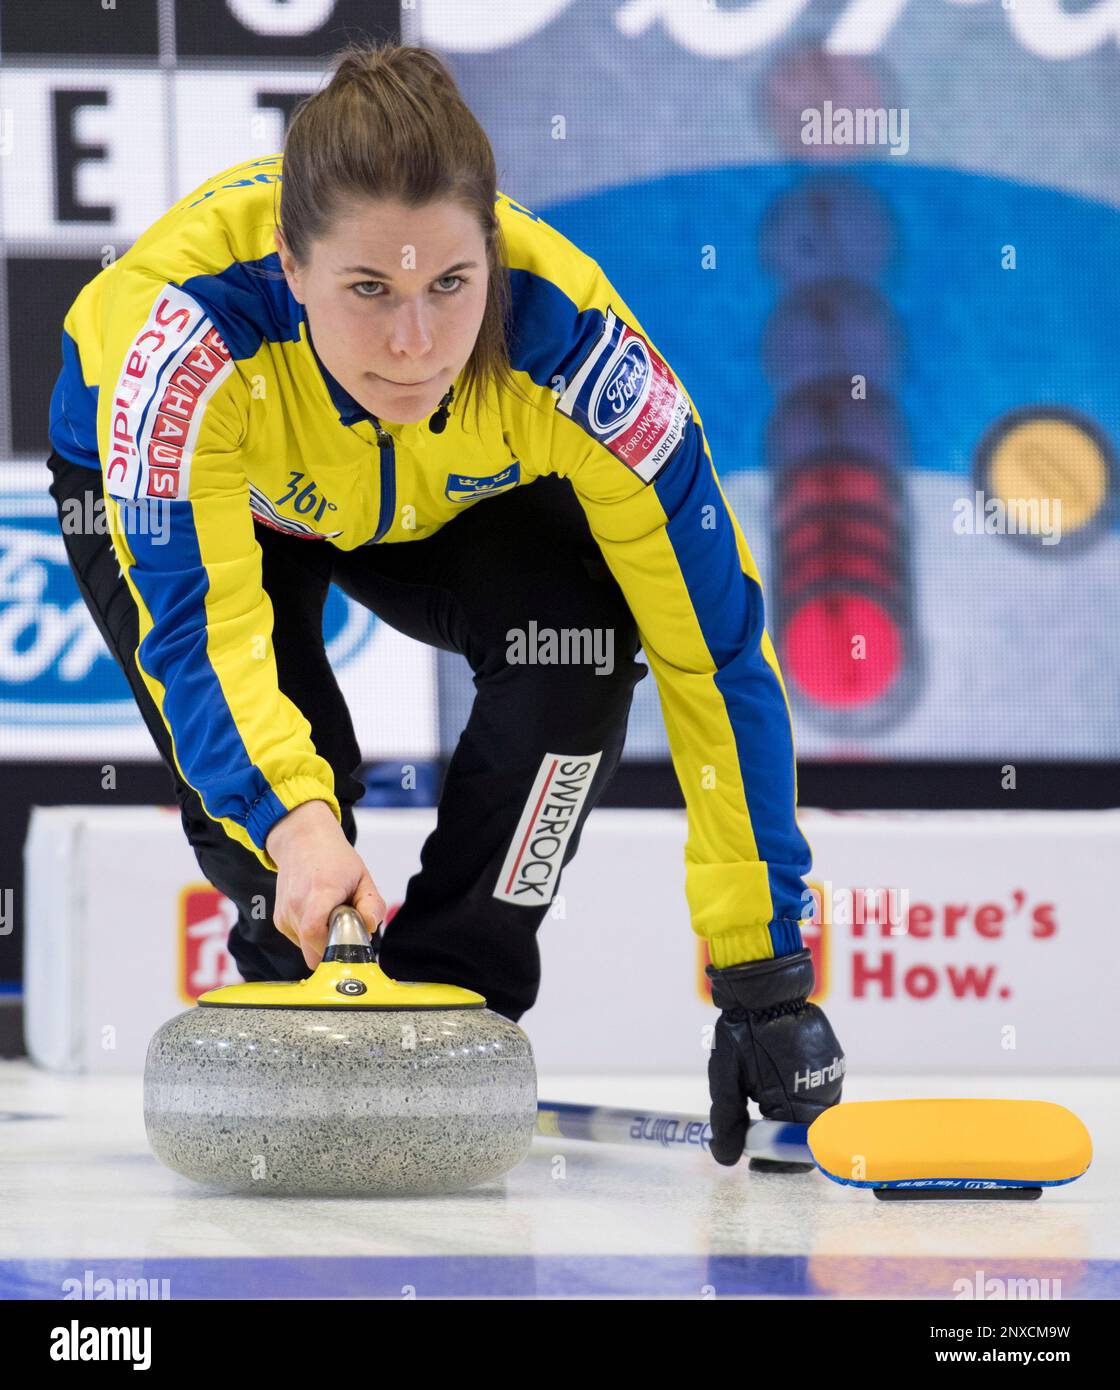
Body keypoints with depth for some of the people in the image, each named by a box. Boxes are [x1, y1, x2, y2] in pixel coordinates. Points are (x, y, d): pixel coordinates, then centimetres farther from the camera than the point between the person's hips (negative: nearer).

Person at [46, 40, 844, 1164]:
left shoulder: (571, 343, -40)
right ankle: (296, 981, 9)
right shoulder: (186, 326, -44)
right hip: (151, 481, -1)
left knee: (578, 627, -27)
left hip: (451, 496, 1)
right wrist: (292, 819, -65)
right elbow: (195, 626, -45)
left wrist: (765, 981, -34)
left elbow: (714, 653, -34)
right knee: (249, 769, -24)